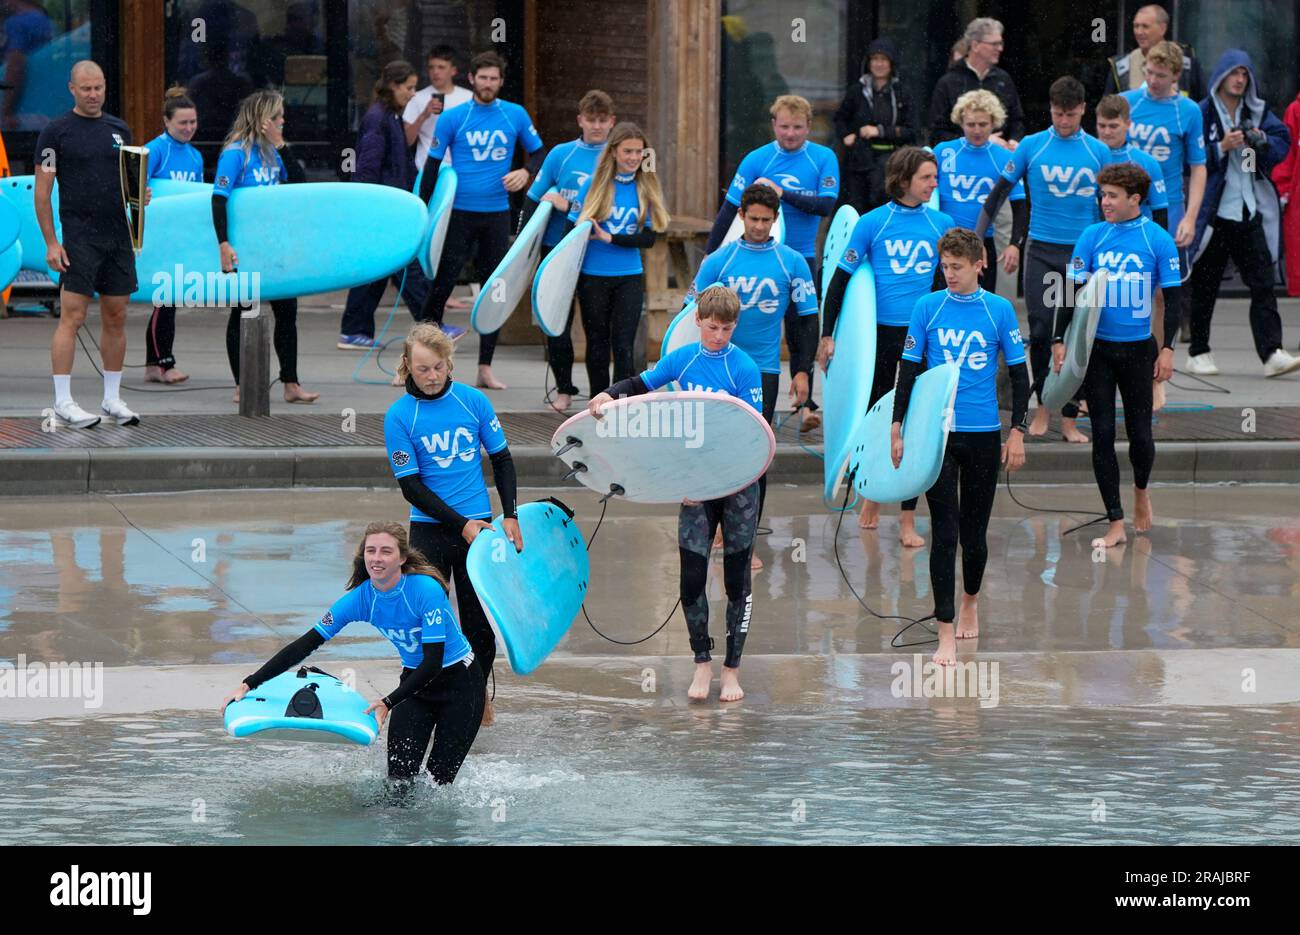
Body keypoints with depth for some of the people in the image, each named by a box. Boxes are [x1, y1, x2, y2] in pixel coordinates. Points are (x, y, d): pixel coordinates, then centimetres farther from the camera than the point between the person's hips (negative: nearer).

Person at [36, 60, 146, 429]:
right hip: (80, 237, -5)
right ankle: (63, 402, -8)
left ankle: (112, 398, 16)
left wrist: (141, 195, -1)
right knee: (72, 317, -9)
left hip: (118, 236, 5)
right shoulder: (56, 132, -3)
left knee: (116, 318, 8)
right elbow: (42, 191, -4)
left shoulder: (119, 130, 13)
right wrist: (51, 242, -11)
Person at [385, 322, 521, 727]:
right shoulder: (399, 416, -7)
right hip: (429, 530, -2)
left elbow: (502, 459, 10)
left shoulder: (473, 401, -1)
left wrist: (510, 516, 1)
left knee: (481, 622, 6)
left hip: (478, 526, 2)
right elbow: (411, 486, -7)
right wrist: (461, 524, -13)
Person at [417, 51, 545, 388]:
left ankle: (485, 368, 13)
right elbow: (432, 166, 1)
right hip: (459, 213, -3)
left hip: (497, 214, 3)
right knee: (443, 281, -7)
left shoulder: (516, 116, 3)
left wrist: (525, 173, -7)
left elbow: (539, 153, 15)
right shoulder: (452, 118, -3)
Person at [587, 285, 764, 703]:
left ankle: (732, 669, 16)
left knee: (737, 579, 6)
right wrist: (609, 396, -9)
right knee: (691, 577, 2)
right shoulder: (681, 359, 0)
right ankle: (702, 663, 18)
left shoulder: (744, 368, -12)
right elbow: (643, 383, 12)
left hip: (737, 484, -3)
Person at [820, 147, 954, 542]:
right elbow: (840, 279, -1)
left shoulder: (942, 224, 4)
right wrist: (827, 335, -5)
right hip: (880, 334, -1)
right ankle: (873, 497, 31)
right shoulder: (872, 223, -4)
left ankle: (908, 519, 1)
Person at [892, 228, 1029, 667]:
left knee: (974, 530, 11)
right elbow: (909, 370, 4)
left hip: (984, 435, 1)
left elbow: (1019, 374, 6)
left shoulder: (1000, 310, 1)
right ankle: (946, 634, -9)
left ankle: (970, 602, 39)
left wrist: (1017, 432, 1)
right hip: (938, 434, -1)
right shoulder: (927, 307, 0)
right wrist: (897, 428, 0)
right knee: (945, 534, -8)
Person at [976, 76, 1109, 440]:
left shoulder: (1099, 152, 3)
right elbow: (999, 192, 5)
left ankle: (1069, 418, 5)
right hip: (1041, 250, -1)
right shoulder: (1031, 146, 1)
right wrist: (976, 239, 0)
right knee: (1041, 331, -3)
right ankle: (1043, 404, 16)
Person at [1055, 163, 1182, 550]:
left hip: (1138, 350, -1)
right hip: (1096, 348, 1)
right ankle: (1116, 523, 5)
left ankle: (1140, 491, 34)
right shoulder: (1092, 236, 0)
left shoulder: (1159, 240, -4)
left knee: (1140, 434, 2)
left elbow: (1171, 298, -1)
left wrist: (1168, 348, -7)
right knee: (1103, 435, -1)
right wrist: (1060, 340, -2)